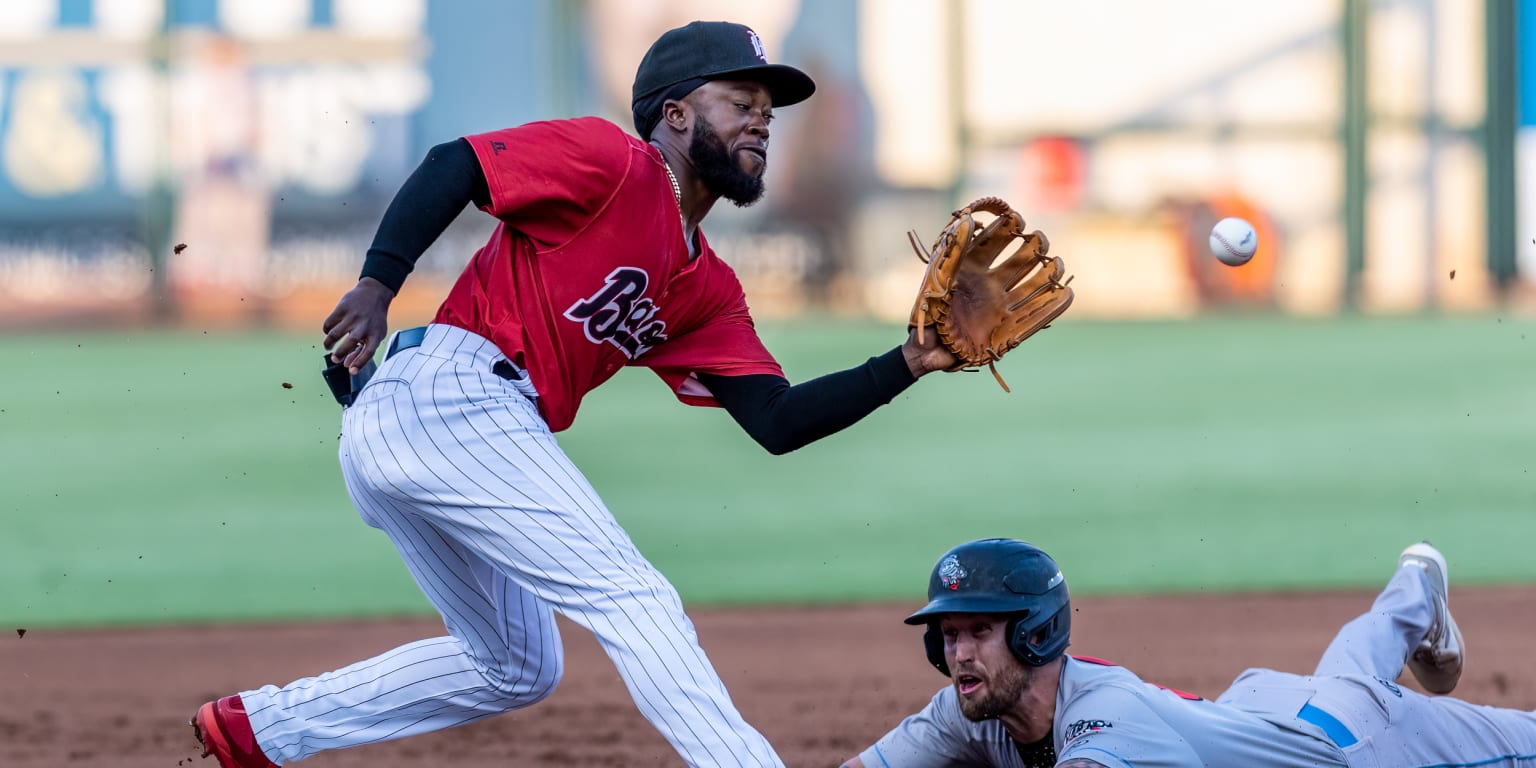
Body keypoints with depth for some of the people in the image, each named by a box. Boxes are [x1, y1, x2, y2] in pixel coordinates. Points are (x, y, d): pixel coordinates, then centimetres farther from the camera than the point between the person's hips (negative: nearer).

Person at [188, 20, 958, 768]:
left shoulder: (708, 291, 19)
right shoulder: (612, 162, -4)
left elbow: (776, 420, 10)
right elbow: (453, 166, -14)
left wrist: (908, 363, 0)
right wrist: (377, 285, -26)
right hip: (448, 391, -10)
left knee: (513, 668, 21)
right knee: (633, 598, -14)